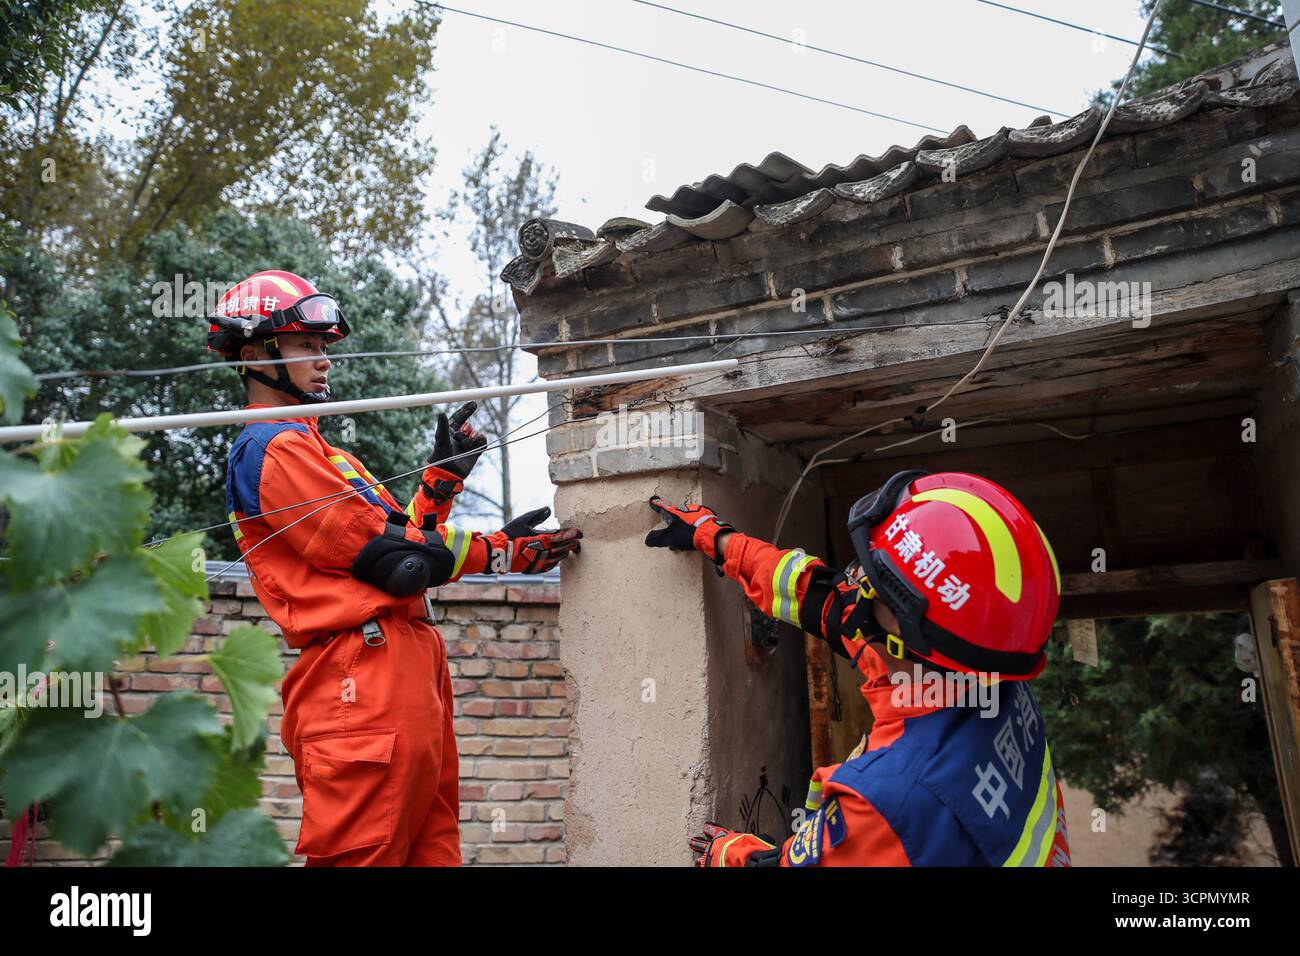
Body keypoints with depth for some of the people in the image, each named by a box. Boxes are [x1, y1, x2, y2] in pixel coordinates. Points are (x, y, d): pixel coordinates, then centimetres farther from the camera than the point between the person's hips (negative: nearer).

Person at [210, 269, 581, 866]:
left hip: (409, 669, 10)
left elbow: (399, 534, 20)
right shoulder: (274, 448, -7)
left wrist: (446, 473, 16)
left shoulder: (310, 447, 26)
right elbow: (388, 557, -12)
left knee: (432, 848, 10)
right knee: (365, 854, -7)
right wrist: (501, 550, -3)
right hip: (366, 671, -10)